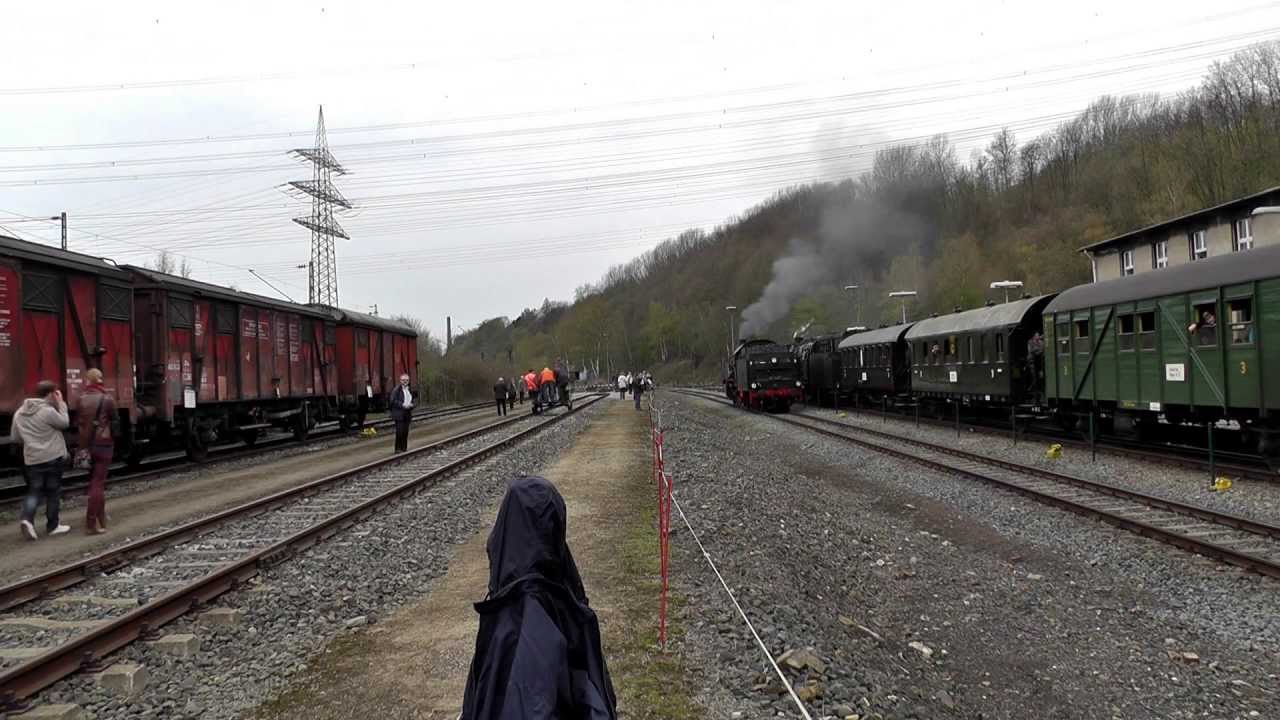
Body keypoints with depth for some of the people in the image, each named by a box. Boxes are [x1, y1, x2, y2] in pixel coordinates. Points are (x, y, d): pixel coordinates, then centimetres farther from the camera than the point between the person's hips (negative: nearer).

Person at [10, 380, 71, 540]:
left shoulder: (20, 412, 7)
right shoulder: (48, 411, -16)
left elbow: (14, 438, 11)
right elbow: (65, 423, 0)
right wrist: (61, 403, 3)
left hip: (31, 459, 5)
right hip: (53, 457, -5)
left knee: (34, 491, 10)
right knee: (53, 492, 7)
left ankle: (27, 519, -13)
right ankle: (52, 526, 13)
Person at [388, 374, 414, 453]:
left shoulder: (409, 390, 15)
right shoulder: (397, 389, -6)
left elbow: (412, 401, 24)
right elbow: (392, 401, -13)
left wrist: (411, 405, 1)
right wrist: (402, 405, -19)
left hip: (407, 413, 6)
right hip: (399, 414, -6)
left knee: (405, 431, 6)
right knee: (400, 431, -10)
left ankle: (404, 448, 12)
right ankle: (398, 449, -5)